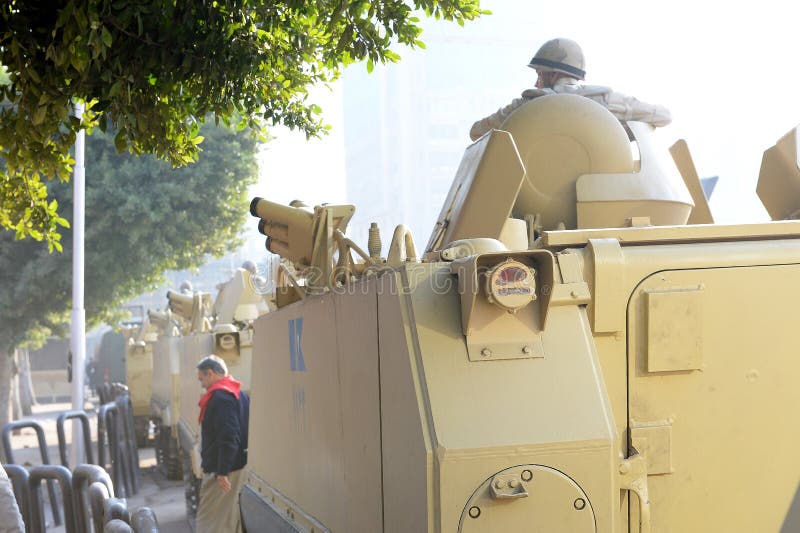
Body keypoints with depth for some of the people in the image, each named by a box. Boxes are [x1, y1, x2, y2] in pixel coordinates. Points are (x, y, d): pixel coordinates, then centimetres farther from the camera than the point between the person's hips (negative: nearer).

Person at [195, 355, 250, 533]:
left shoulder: (220, 397, -17)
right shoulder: (239, 394, 13)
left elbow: (229, 439, -25)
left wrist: (222, 472, -24)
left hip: (220, 470, -9)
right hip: (238, 464, 10)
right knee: (231, 517, 14)